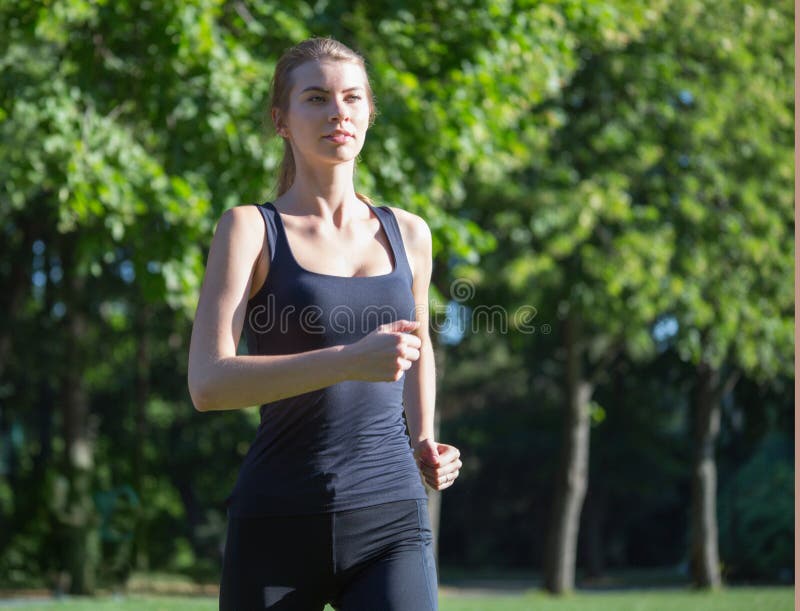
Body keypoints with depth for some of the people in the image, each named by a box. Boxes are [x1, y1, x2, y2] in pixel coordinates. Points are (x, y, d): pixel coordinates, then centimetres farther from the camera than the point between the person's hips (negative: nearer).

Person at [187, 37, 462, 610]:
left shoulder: (408, 233, 11)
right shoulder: (251, 228, -1)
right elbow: (208, 382, -15)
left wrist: (425, 442, 13)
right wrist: (349, 362, -25)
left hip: (391, 519, 2)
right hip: (279, 521, -2)